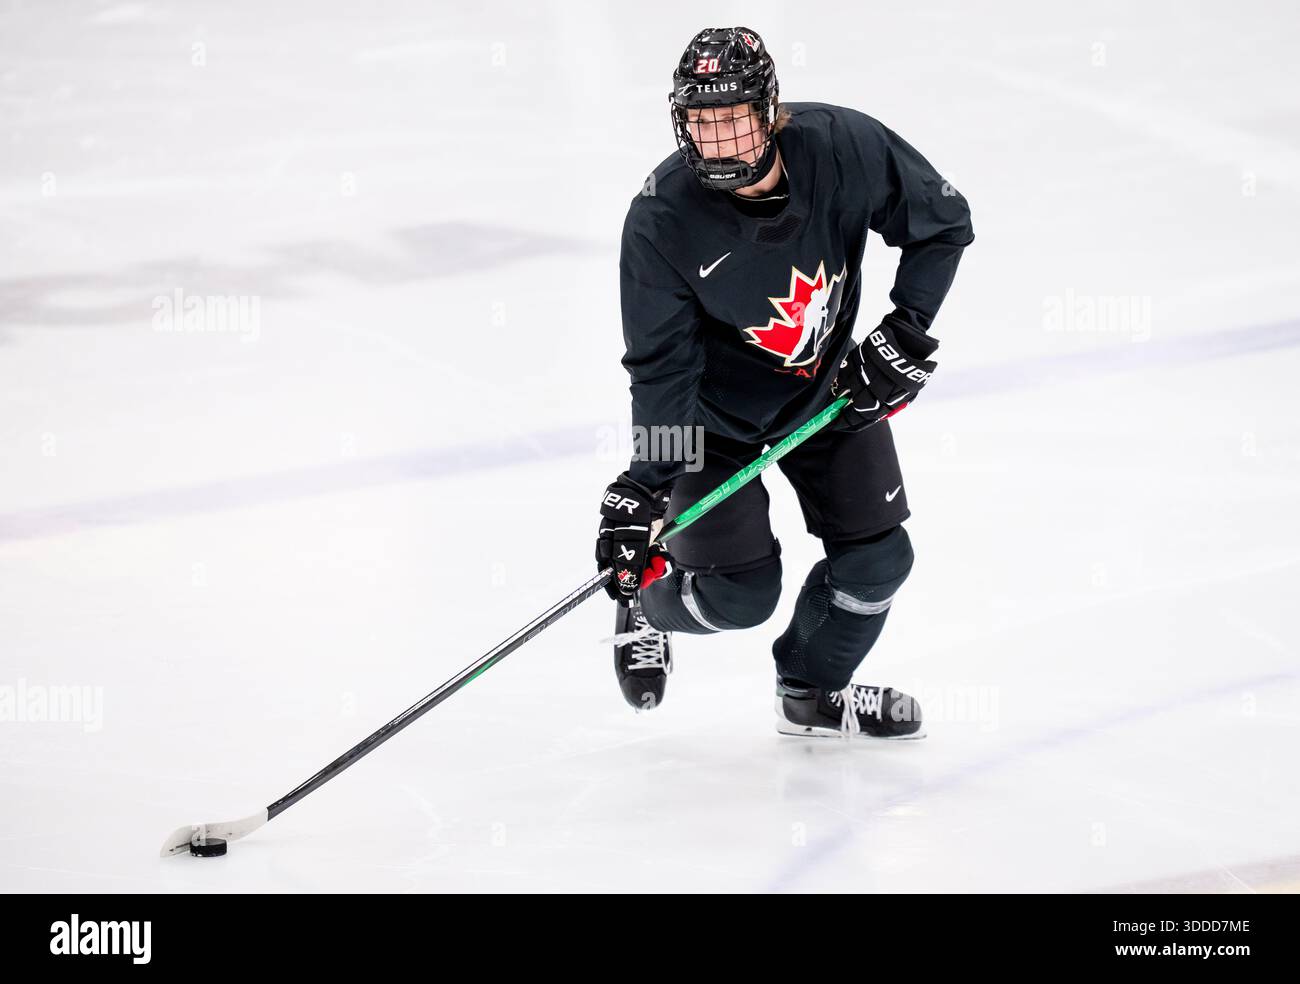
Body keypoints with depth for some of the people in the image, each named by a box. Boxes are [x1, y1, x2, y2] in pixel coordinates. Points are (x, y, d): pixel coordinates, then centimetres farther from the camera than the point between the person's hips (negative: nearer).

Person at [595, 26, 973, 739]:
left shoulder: (843, 147, -25)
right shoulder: (661, 220, -29)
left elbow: (943, 222, -9)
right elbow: (662, 367, -23)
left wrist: (906, 329, -17)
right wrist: (645, 487, -30)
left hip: (829, 385, 3)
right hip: (716, 406, -3)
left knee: (877, 560, 3)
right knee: (740, 594, -8)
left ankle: (811, 694, 30)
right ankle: (643, 605, 27)